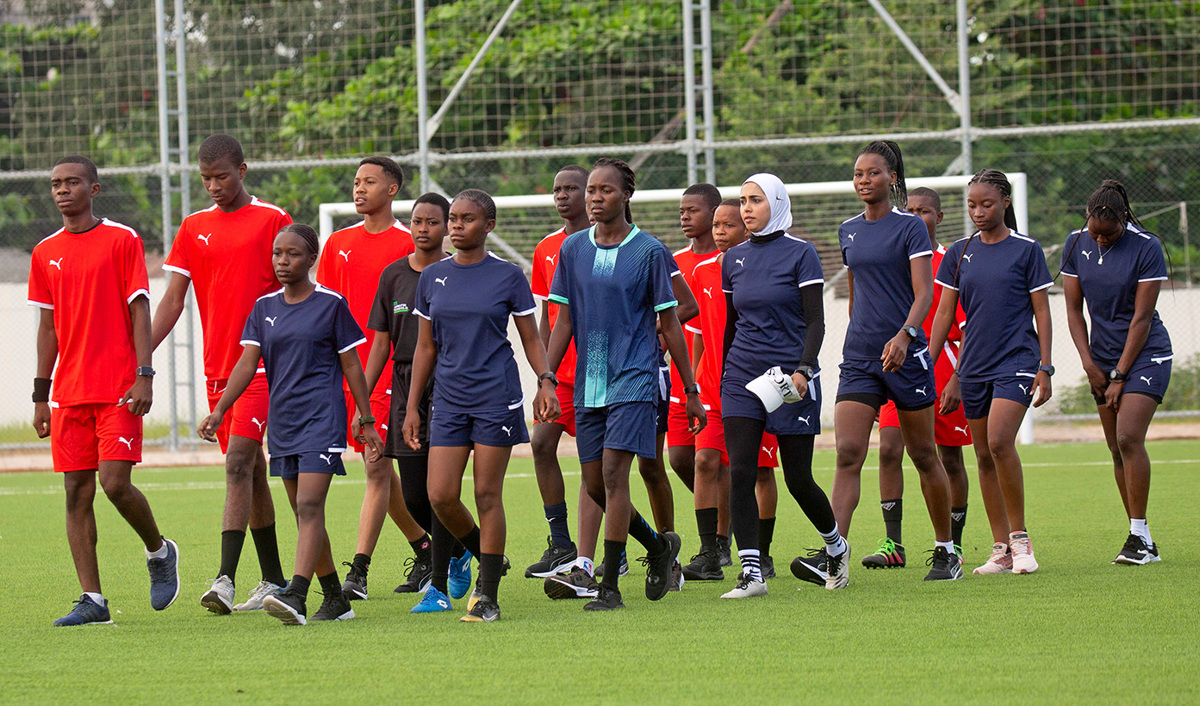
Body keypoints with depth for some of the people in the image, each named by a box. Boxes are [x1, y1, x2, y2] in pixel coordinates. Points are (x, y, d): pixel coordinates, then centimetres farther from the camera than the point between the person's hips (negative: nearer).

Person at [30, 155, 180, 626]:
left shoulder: (122, 241, -1)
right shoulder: (46, 253, 12)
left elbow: (139, 311, -3)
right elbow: (48, 327, 16)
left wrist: (144, 376, -13)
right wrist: (41, 396, 12)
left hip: (118, 390, -5)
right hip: (69, 391, 5)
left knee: (115, 483, -13)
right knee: (77, 492, 0)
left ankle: (159, 551, 16)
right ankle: (92, 600, 2)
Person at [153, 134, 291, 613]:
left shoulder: (272, 221, -2)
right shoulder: (194, 228, 11)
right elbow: (173, 299, 8)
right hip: (217, 368, 5)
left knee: (238, 465, -16)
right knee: (250, 470, 10)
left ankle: (225, 580, -22)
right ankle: (274, 581, 17)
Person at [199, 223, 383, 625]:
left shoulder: (331, 305, -2)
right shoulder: (264, 308, 10)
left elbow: (351, 366, 1)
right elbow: (247, 363, 4)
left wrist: (367, 422, 2)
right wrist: (219, 411, -9)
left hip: (322, 419, -6)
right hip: (282, 422, 6)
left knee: (309, 506, -17)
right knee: (303, 514, 10)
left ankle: (296, 597, -29)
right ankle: (336, 600, 21)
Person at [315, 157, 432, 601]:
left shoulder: (407, 244, -3)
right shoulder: (338, 244, 12)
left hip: (391, 370, -6)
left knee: (377, 467, -11)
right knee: (379, 467, 12)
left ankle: (359, 572, -14)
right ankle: (425, 551, 28)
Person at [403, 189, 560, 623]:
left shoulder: (508, 277, 0)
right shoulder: (433, 278, 9)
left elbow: (530, 339, 5)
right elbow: (426, 347, 14)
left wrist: (546, 381, -12)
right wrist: (412, 407, 11)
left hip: (496, 397, -4)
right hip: (449, 399, 4)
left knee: (487, 495, -3)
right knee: (441, 496, -5)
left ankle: (488, 597, 3)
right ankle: (488, 560, 22)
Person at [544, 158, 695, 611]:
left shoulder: (650, 252, -3)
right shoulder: (572, 249, 8)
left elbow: (669, 325, 1)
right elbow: (564, 322, 12)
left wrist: (691, 393, 2)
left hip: (634, 381, -5)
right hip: (588, 383, 5)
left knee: (613, 474, -14)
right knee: (595, 484, 5)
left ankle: (610, 586, -11)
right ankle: (658, 547, 29)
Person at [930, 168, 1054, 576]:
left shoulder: (1026, 250, -1)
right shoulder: (959, 254, 9)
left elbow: (1042, 312, 0)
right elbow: (944, 314, 12)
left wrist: (1045, 368, -6)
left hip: (1017, 362, -5)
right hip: (974, 366, 5)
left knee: (999, 442, -22)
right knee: (984, 456, 5)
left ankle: (1020, 537, -11)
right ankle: (1002, 549, 11)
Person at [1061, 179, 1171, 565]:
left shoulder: (1146, 247, -15)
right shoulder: (1076, 244, 0)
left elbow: (1141, 318, -13)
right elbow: (1074, 308, 6)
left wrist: (1120, 376, -13)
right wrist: (1089, 364, -3)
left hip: (1145, 355, -5)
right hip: (1102, 357, 5)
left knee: (1128, 437, -19)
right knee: (1117, 448, 2)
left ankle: (1140, 537, -16)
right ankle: (1141, 541, 7)